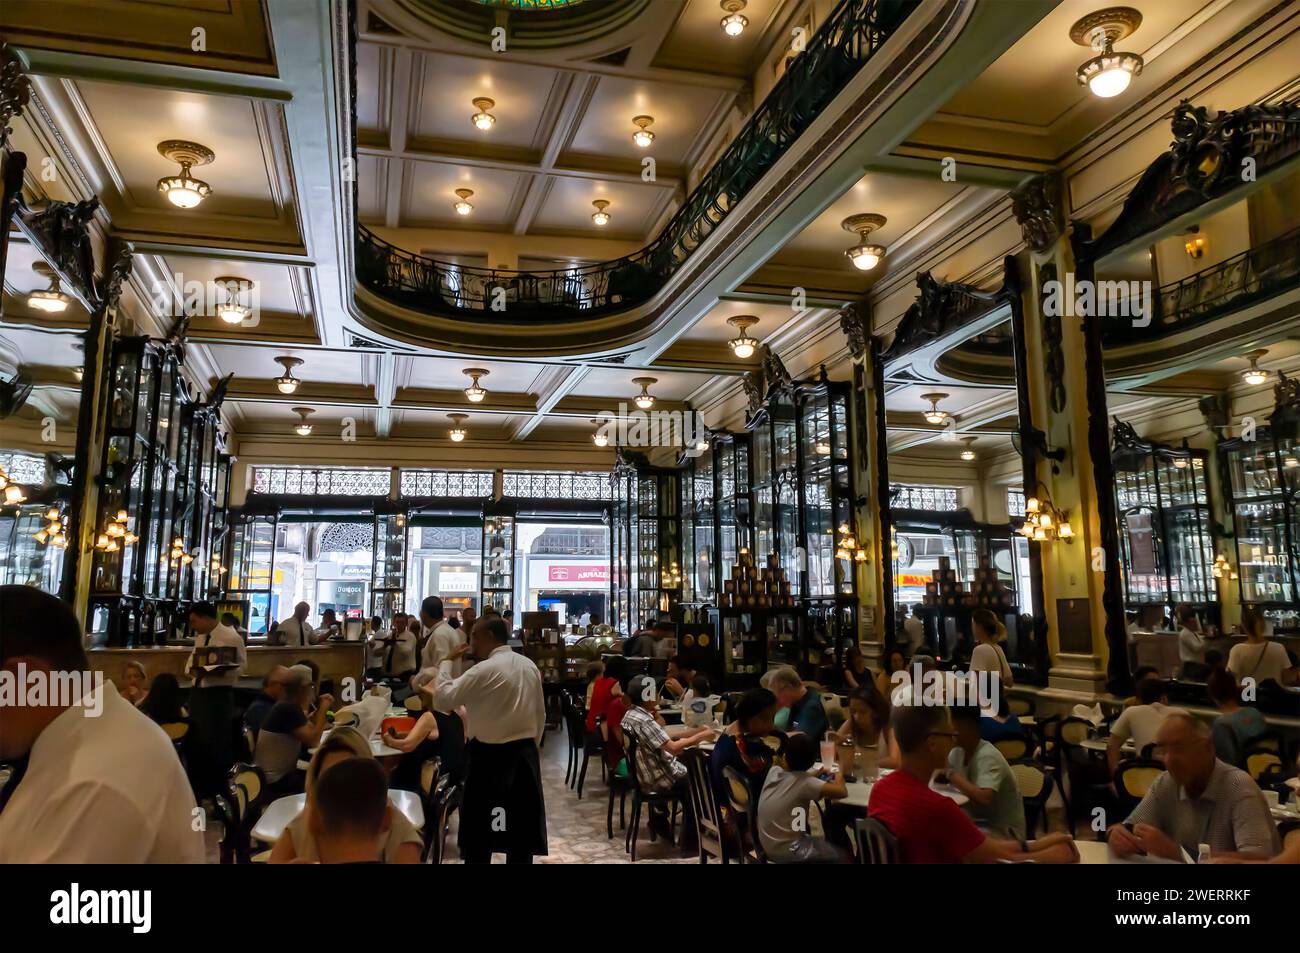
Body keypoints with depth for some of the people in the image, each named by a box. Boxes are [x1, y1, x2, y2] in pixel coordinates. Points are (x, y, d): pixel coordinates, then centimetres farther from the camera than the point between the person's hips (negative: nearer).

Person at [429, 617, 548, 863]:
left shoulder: (485, 670, -16)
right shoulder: (530, 666, 6)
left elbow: (442, 700, -17)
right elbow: (540, 714, 12)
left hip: (490, 757, -6)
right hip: (524, 755, 7)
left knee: (479, 832, 5)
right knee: (521, 827, 11)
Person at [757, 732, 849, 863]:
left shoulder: (774, 771, -4)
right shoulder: (804, 782, -22)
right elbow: (842, 792, -28)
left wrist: (814, 776, 7)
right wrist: (839, 776, -7)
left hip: (767, 845, 7)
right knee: (844, 855, 6)